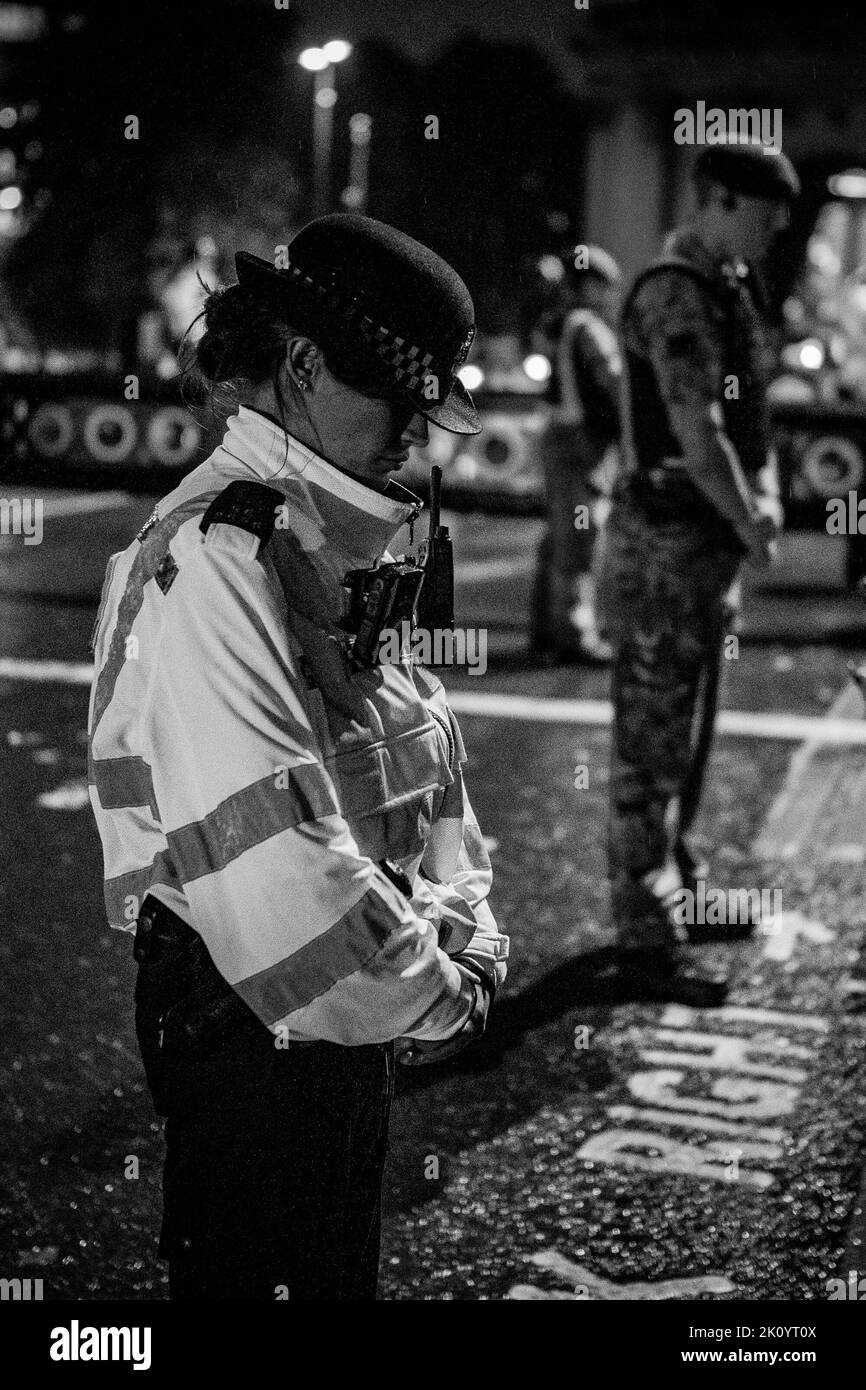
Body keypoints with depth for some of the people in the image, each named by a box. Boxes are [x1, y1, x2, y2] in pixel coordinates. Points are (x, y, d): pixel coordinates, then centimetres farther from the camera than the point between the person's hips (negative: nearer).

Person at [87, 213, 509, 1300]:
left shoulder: (340, 556, 10)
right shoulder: (211, 560, -23)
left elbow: (431, 765, 15)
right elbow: (270, 865, -31)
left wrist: (463, 933, -1)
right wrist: (437, 999, -18)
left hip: (352, 1029, 9)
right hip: (253, 1035, -9)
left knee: (343, 1266, 22)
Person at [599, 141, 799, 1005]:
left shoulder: (726, 291, 13)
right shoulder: (675, 294, -17)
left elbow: (745, 417, 16)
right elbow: (697, 433, -24)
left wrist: (766, 497, -1)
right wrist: (750, 527, -12)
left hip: (706, 545, 10)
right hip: (666, 544, -10)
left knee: (685, 738, 20)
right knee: (651, 748, -4)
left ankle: (674, 893, 34)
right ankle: (646, 943, 2)